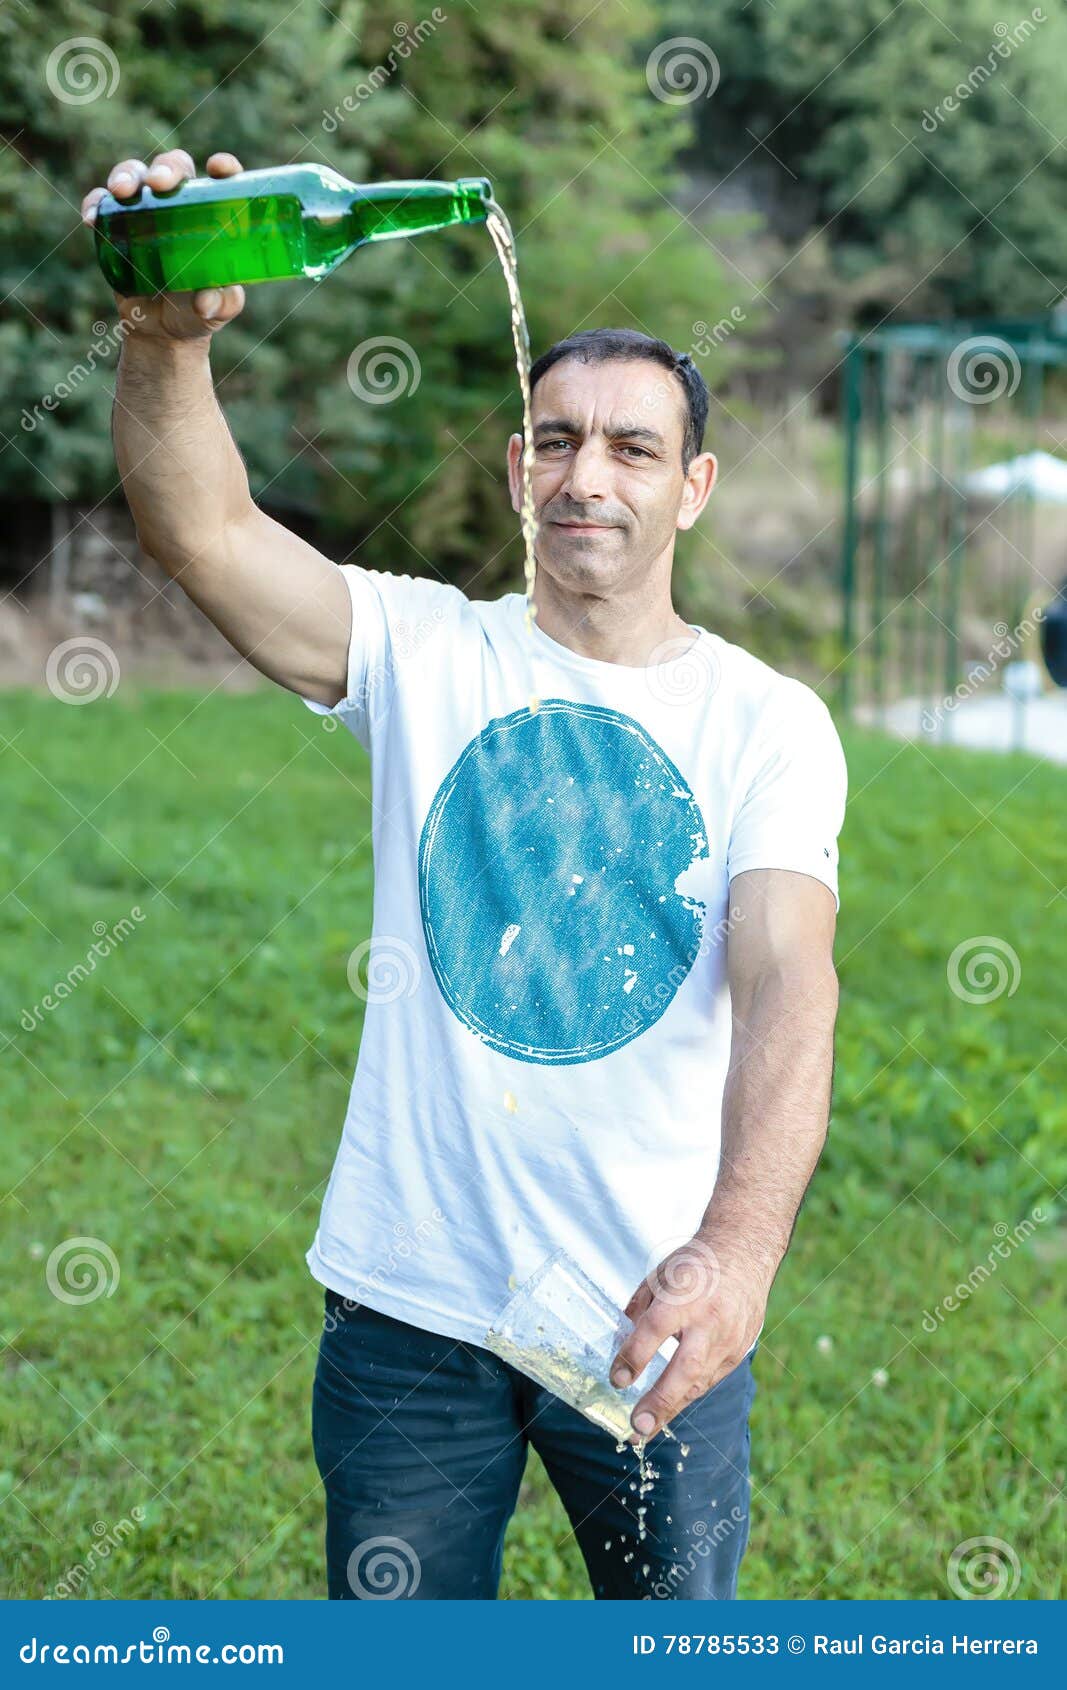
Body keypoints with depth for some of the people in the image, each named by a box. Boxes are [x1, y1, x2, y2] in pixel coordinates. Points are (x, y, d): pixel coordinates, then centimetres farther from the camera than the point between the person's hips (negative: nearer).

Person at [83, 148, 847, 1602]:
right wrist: (168, 340, -36)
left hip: (658, 1311, 0)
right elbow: (199, 531, -16)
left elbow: (788, 984, -19)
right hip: (412, 1303, 1)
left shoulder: (769, 721, -3)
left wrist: (739, 1244, -36)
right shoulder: (426, 654, 0)